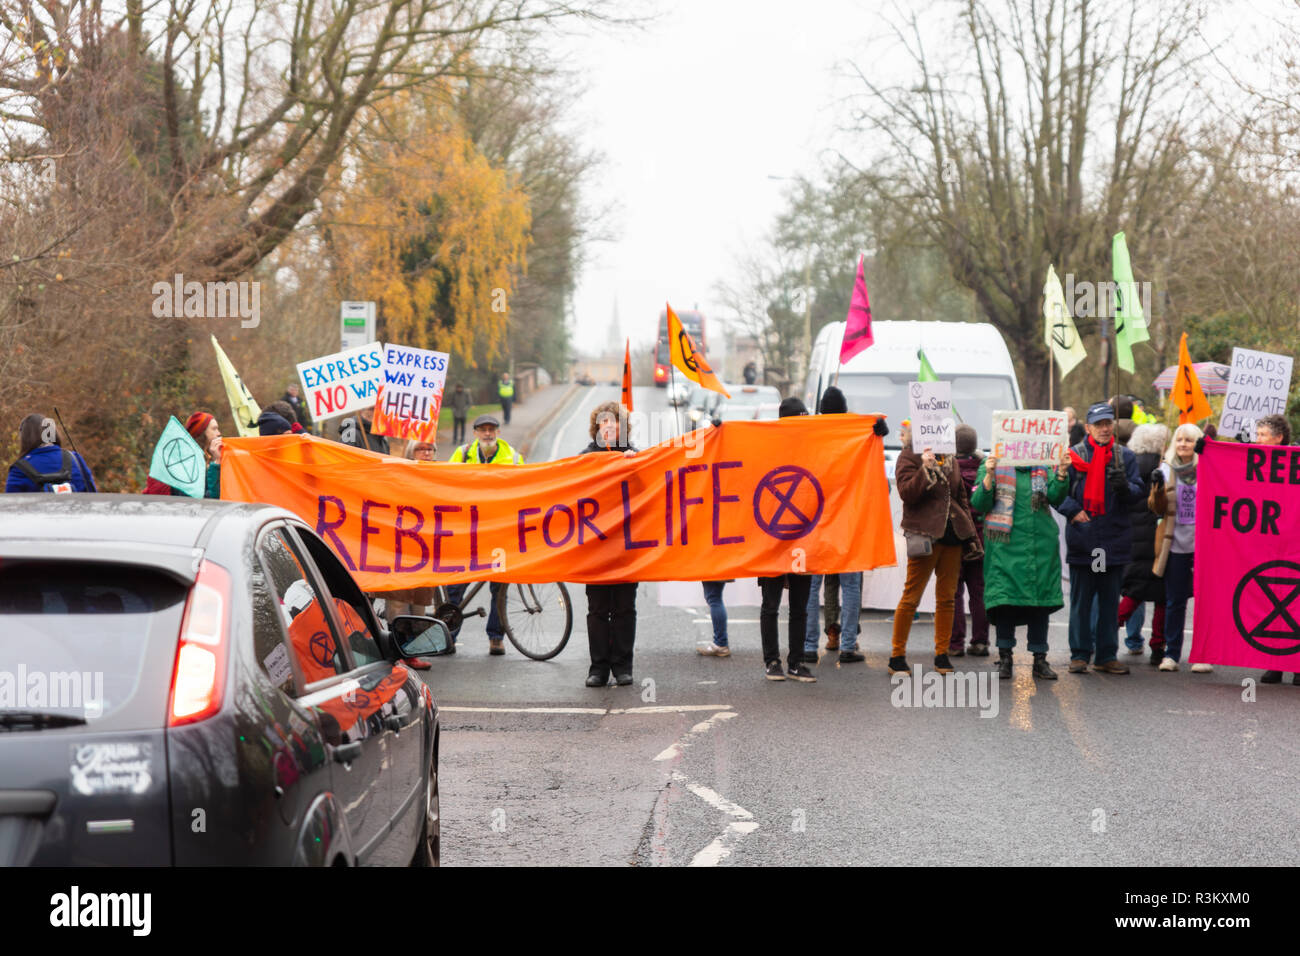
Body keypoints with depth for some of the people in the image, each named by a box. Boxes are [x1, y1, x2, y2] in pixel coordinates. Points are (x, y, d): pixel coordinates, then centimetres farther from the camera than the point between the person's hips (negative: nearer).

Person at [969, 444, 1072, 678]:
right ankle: (1005, 657, 6)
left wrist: (1062, 472, -13)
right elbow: (978, 503, -3)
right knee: (1004, 599, -5)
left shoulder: (1044, 466, 11)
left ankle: (1040, 659, 11)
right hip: (1006, 544, -2)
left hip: (1041, 543, 2)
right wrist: (989, 476, -17)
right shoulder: (992, 464, 4)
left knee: (1041, 599, 4)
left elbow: (1055, 498, 0)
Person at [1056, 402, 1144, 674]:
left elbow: (1138, 491, 4)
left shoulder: (1125, 456, 8)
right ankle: (1080, 654, 9)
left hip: (1114, 539, 2)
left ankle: (1106, 655, 15)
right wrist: (1073, 510, -11)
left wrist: (1125, 487, -18)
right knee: (1081, 598, 2)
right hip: (1082, 537, -2)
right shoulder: (1073, 455, 3)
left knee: (1110, 599, 8)